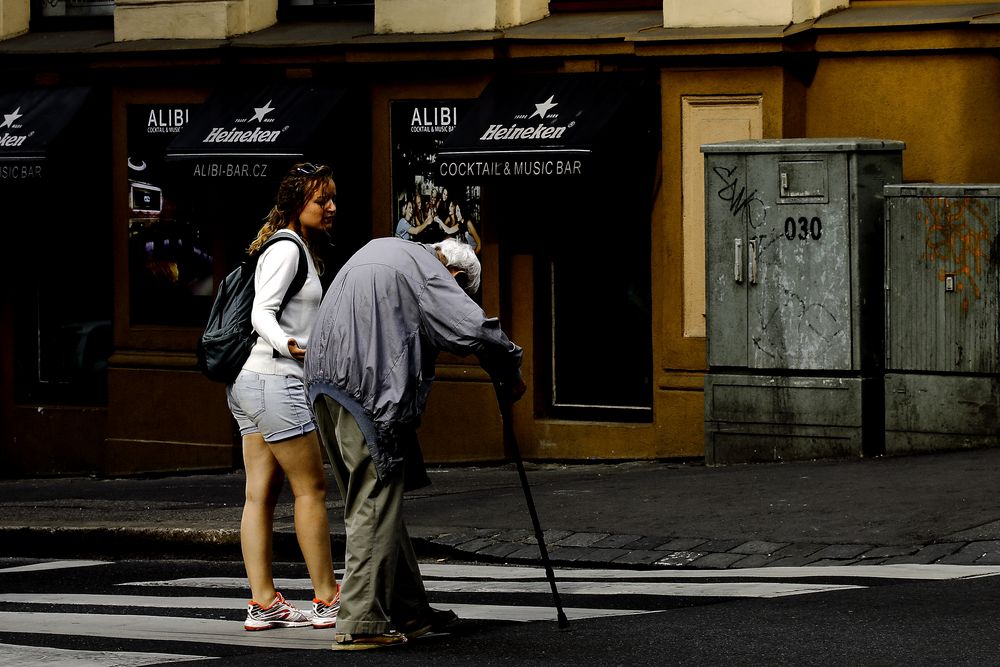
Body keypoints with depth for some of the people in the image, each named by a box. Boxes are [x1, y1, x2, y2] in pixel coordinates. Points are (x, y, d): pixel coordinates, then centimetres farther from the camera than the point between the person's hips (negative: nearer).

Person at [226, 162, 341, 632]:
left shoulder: (302, 249, 19)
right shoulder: (286, 249, -11)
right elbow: (261, 314, -21)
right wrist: (287, 345, -39)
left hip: (249, 382, 10)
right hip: (275, 381, -10)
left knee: (261, 494, 4)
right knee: (312, 488, -4)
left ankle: (263, 604, 2)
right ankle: (327, 601, -1)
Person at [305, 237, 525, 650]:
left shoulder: (383, 249, 23)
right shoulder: (429, 272, -4)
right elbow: (474, 329, -17)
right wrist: (510, 372, -2)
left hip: (324, 380, 9)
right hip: (366, 386, -9)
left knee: (376, 498, 16)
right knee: (376, 503, -6)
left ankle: (408, 611, 22)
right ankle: (360, 623, -10)